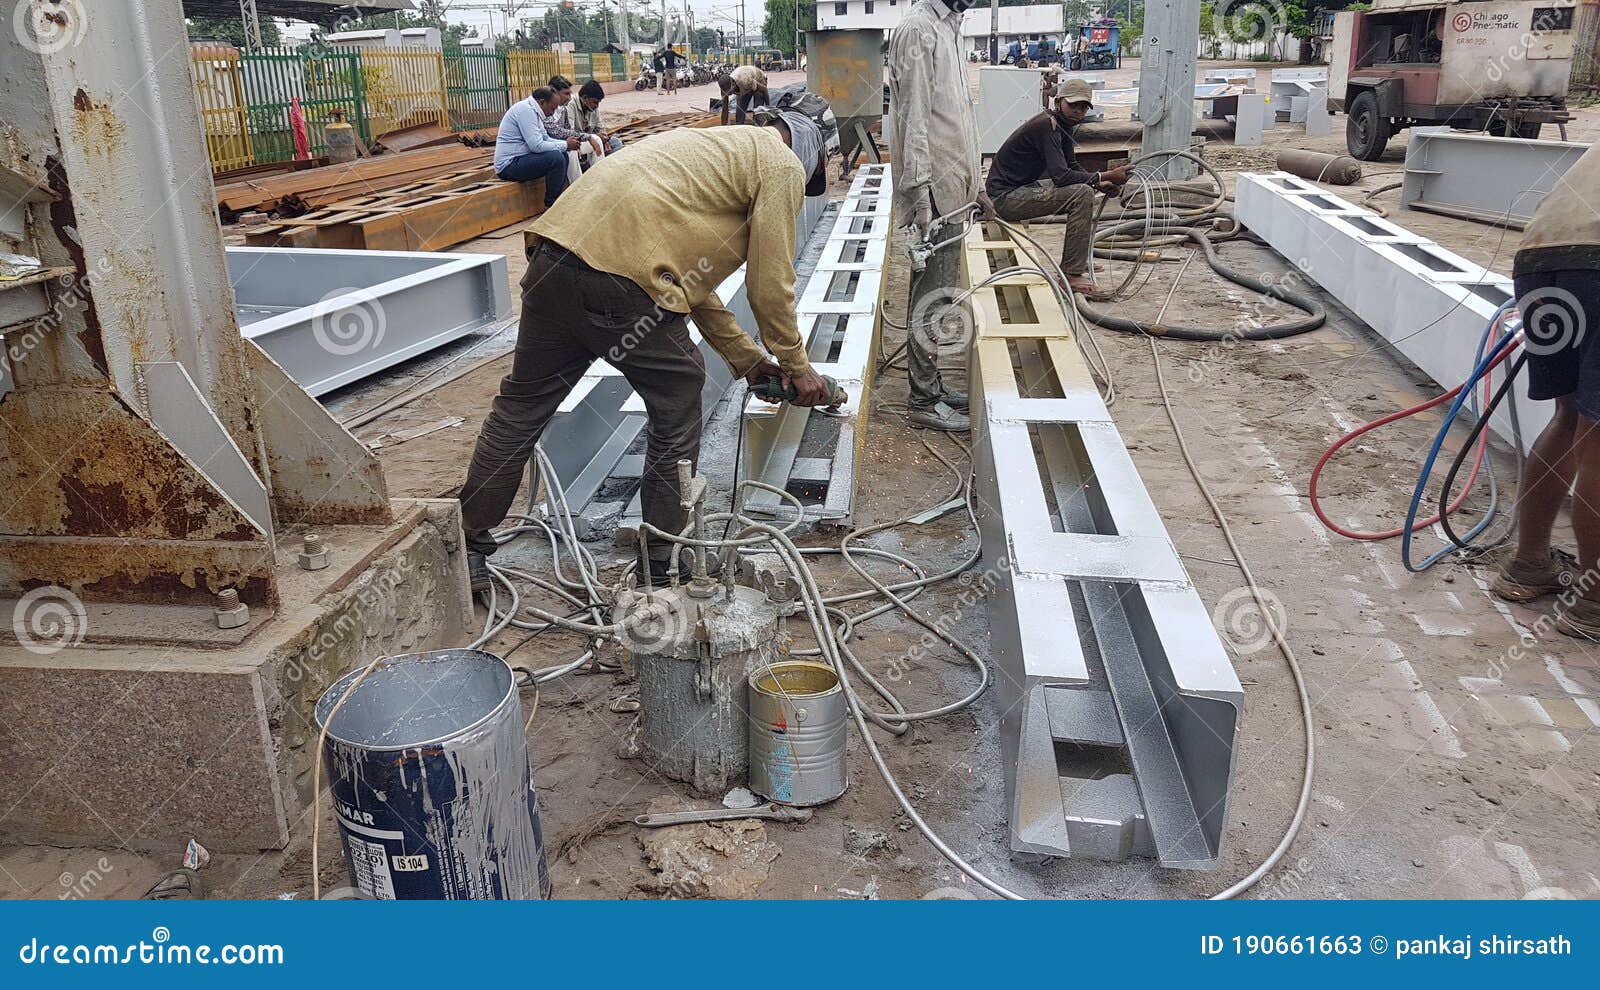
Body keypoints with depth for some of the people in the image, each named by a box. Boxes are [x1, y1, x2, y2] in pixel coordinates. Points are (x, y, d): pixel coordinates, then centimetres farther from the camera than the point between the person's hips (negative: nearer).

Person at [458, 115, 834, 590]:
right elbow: (771, 282, 3)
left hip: (554, 255, 9)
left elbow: (690, 280, 33)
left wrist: (747, 357, 34)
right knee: (678, 406, 9)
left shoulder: (718, 145, 35)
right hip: (620, 279, -9)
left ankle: (468, 542, 28)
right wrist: (796, 365, 17)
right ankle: (664, 560, 19)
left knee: (521, 405, 17)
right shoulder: (782, 164, 8)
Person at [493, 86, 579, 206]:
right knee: (556, 158, -23)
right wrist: (565, 145, -14)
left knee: (563, 155, 11)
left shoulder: (532, 110, 13)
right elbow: (537, 146, -25)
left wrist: (566, 143, 2)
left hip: (518, 159, 11)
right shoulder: (526, 110, -18)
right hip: (509, 165, -11)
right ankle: (551, 205, -13)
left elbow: (545, 139, 19)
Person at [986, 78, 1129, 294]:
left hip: (1021, 187, 11)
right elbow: (1061, 176, -27)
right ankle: (1071, 274, -19)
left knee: (1084, 187, 20)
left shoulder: (1062, 125, 11)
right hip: (1006, 197, -11)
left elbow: (1072, 167, 17)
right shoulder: (1046, 125, -19)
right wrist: (1103, 177, -23)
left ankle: (1080, 260, 24)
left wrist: (1101, 183, 0)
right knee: (1082, 194, -21)